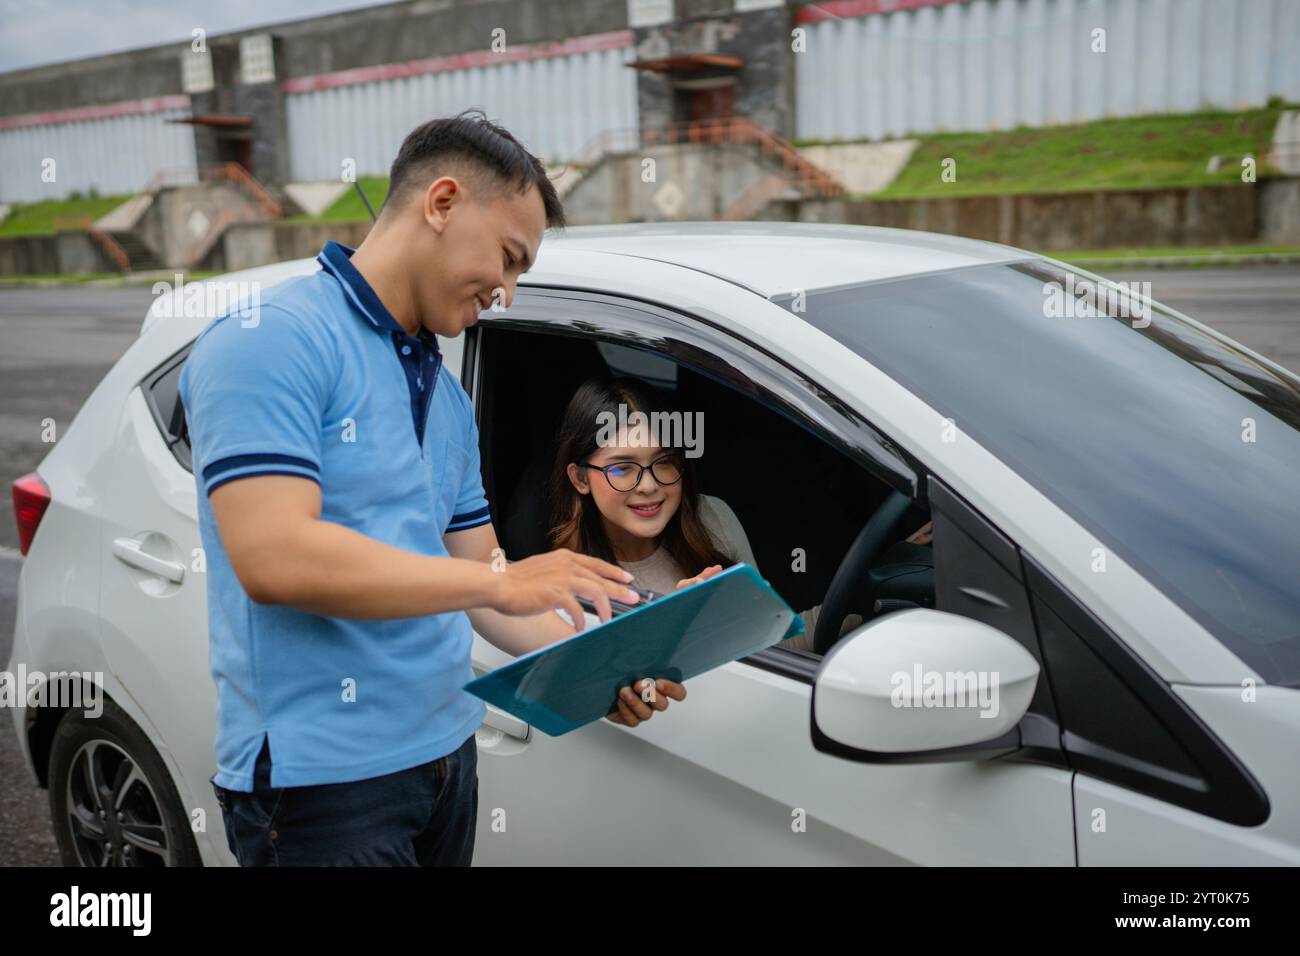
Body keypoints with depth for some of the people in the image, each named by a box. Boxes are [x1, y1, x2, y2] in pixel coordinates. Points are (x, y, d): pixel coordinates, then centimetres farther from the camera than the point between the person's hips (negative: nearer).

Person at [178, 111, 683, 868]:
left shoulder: (448, 396, 12)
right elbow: (273, 559, -25)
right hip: (321, 775, -8)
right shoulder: (270, 341, -13)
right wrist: (502, 580, -21)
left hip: (447, 753, 8)